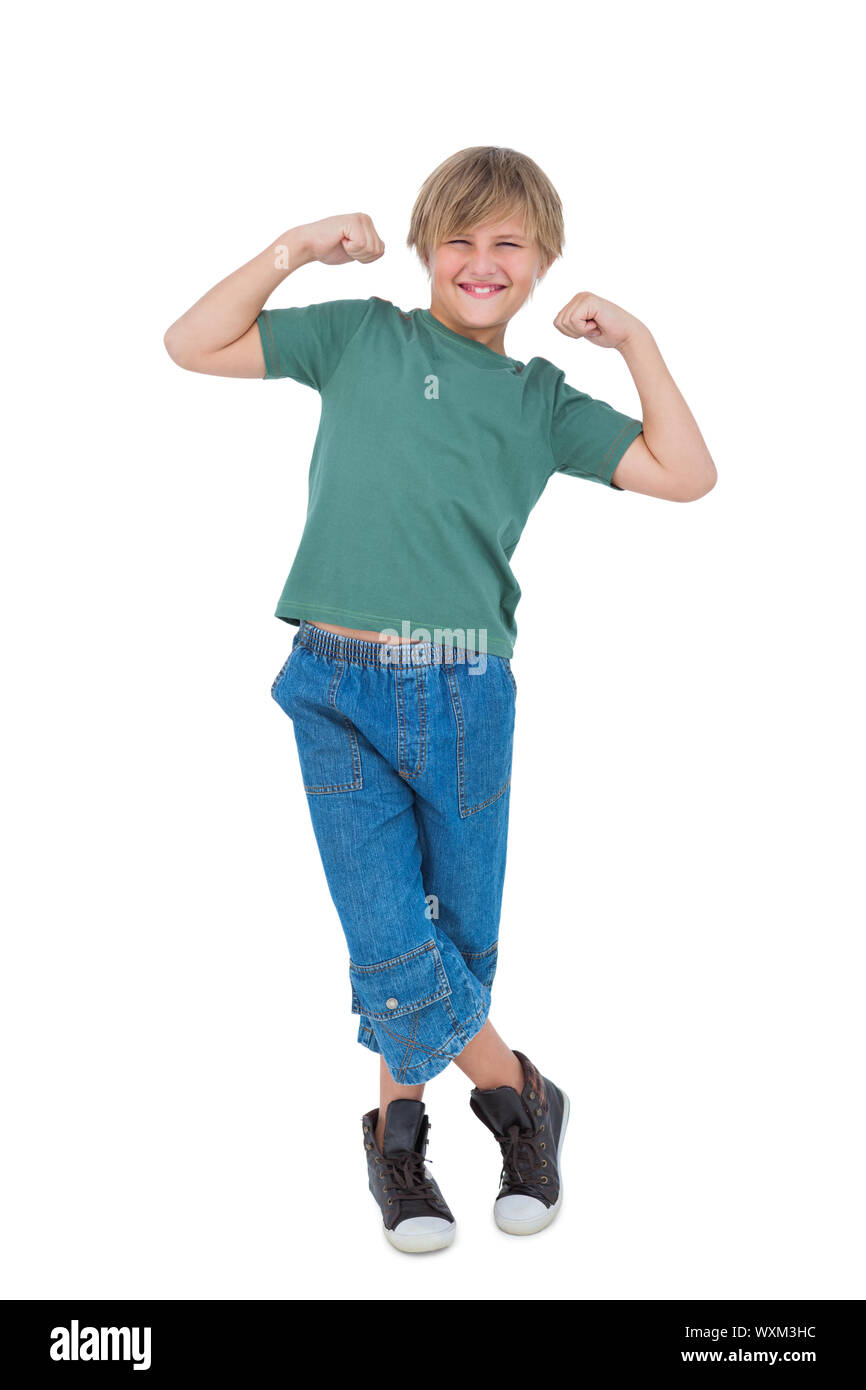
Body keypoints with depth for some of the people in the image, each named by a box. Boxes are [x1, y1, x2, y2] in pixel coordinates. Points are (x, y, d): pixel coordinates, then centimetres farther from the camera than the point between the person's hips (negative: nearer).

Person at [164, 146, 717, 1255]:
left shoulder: (541, 401, 12)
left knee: (459, 943, 11)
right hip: (340, 692, -2)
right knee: (392, 952, -6)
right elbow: (193, 345, 5)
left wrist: (634, 340, 1)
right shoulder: (362, 338, 8)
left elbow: (685, 474, 5)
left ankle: (398, 1121, 36)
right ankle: (520, 1098, 20)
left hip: (468, 700, 2)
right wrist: (296, 249, -1)